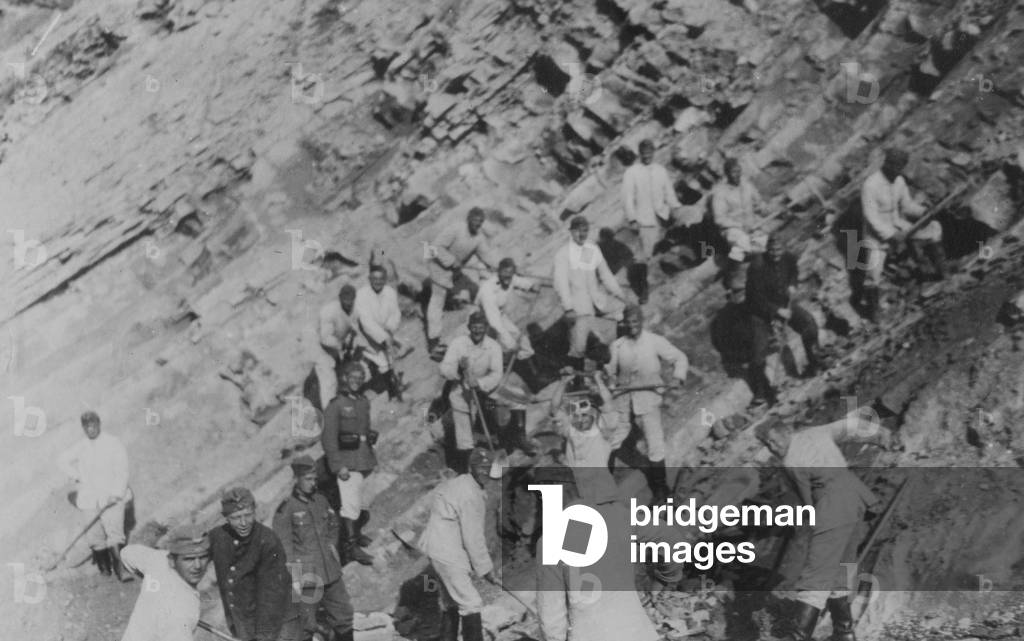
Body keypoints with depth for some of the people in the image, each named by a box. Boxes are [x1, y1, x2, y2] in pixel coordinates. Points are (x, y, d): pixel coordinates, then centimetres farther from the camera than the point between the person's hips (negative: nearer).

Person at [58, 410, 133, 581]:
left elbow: (122, 472, -5)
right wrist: (77, 476, 11)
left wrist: (116, 494, -16)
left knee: (114, 532, -18)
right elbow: (62, 461, 27)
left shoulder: (114, 443, -1)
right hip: (89, 499, 4)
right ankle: (104, 566, 12)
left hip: (111, 498, -4)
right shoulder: (80, 447, 12)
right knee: (95, 538, -2)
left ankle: (118, 566, -19)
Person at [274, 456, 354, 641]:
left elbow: (333, 525, 24)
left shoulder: (320, 500, 5)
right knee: (304, 624, -2)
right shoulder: (287, 508, -13)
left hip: (331, 571, 6)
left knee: (343, 618, 16)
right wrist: (294, 579, -15)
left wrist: (330, 546, 10)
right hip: (307, 576, -6)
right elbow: (283, 547, -13)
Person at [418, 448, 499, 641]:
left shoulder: (462, 483, 11)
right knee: (470, 603, -9)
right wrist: (485, 568, -10)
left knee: (450, 601, 22)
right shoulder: (470, 494, -21)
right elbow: (473, 536, -19)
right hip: (447, 552, -11)